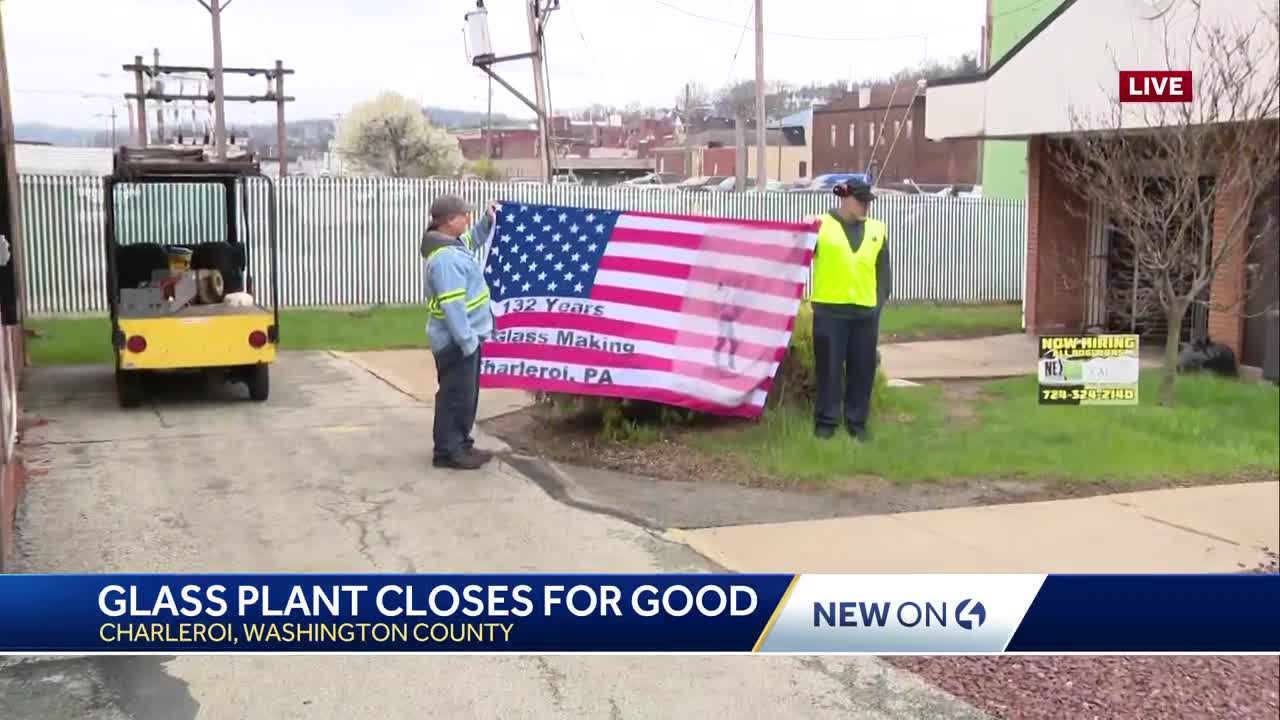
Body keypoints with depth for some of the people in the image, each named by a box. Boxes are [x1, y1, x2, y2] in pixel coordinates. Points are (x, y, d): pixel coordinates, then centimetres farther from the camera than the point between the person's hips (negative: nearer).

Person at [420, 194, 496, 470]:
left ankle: (460, 444, 27)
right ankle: (447, 451, 7)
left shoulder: (455, 242, 6)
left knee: (467, 393, 17)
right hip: (456, 340, -10)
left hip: (465, 335, 10)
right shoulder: (445, 258, -26)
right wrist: (466, 340, -27)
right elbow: (452, 305, -29)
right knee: (456, 395, -2)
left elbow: (473, 240, 31)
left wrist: (488, 220, 15)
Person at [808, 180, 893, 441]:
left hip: (865, 310, 3)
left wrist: (880, 300, 5)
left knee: (862, 369, 7)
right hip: (829, 308, -3)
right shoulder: (821, 226, 1)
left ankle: (857, 421, 17)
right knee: (829, 366, 2)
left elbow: (883, 270, 13)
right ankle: (826, 421, 10)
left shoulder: (877, 230, 11)